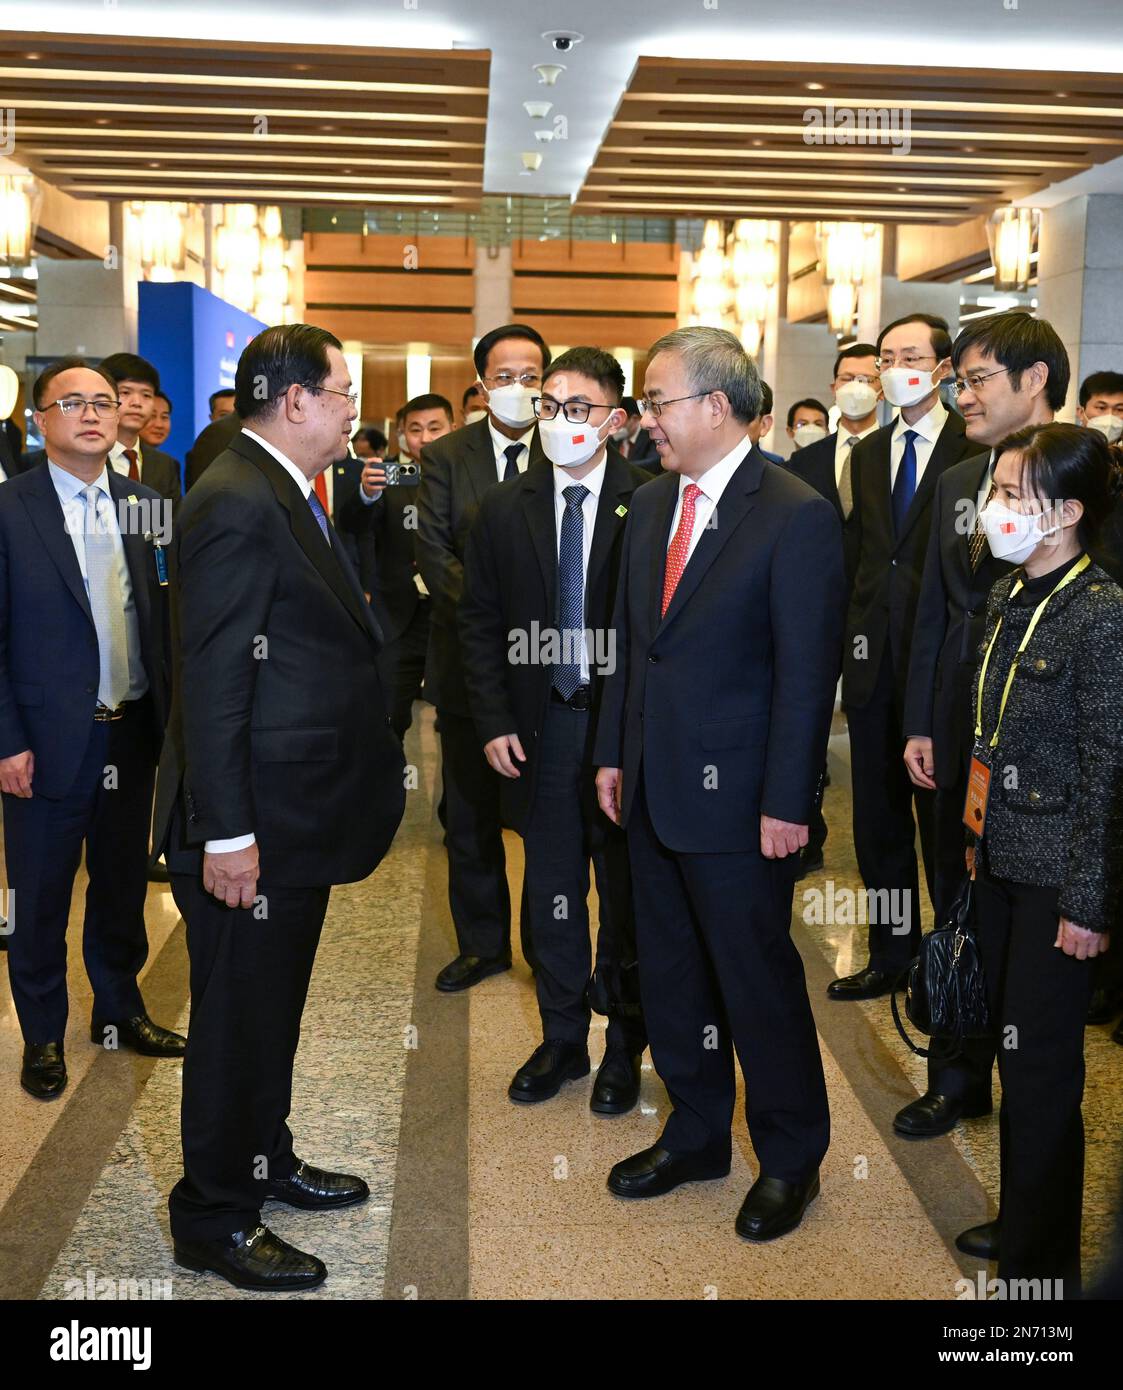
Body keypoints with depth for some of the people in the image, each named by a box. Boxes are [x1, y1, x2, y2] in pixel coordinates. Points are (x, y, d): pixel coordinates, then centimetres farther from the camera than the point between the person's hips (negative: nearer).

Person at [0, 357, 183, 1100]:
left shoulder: (143, 504, 4)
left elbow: (159, 613, 7)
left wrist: (169, 711, 2)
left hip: (133, 731, 4)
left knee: (124, 884, 17)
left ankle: (121, 1010, 36)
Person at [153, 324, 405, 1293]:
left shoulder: (285, 497, 12)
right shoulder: (236, 504, -19)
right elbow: (213, 683, -23)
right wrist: (227, 832, -23)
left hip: (299, 812, 10)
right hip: (251, 822, -10)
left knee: (274, 1002, 22)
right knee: (238, 1014, 3)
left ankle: (265, 1160, 39)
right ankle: (213, 1219, 19)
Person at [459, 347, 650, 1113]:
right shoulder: (504, 508, 4)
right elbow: (480, 620, 7)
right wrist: (494, 721, -1)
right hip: (541, 726, 3)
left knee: (627, 894, 9)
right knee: (553, 896, 13)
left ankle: (624, 1048, 25)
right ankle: (562, 1041, 29)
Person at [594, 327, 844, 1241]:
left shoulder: (797, 517, -14)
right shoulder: (651, 505, 9)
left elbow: (807, 674, -15)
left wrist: (785, 803, -16)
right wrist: (615, 753, 11)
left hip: (735, 796, -7)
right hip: (653, 789, 7)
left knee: (758, 979, 5)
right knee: (671, 975, 17)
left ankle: (791, 1159, 25)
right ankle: (697, 1136, 35)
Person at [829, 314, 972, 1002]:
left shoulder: (975, 448, -7)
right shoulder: (868, 453, 13)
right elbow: (862, 550, 14)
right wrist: (854, 632, 5)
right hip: (875, 658, 6)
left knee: (944, 819, 4)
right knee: (878, 819, 14)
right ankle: (892, 953, 28)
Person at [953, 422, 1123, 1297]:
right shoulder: (1009, 597, 5)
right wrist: (978, 835, 15)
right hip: (1002, 860, 8)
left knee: (1040, 1065, 2)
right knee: (1015, 1050, 18)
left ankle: (1043, 1263, 18)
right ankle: (1023, 1219, 35)